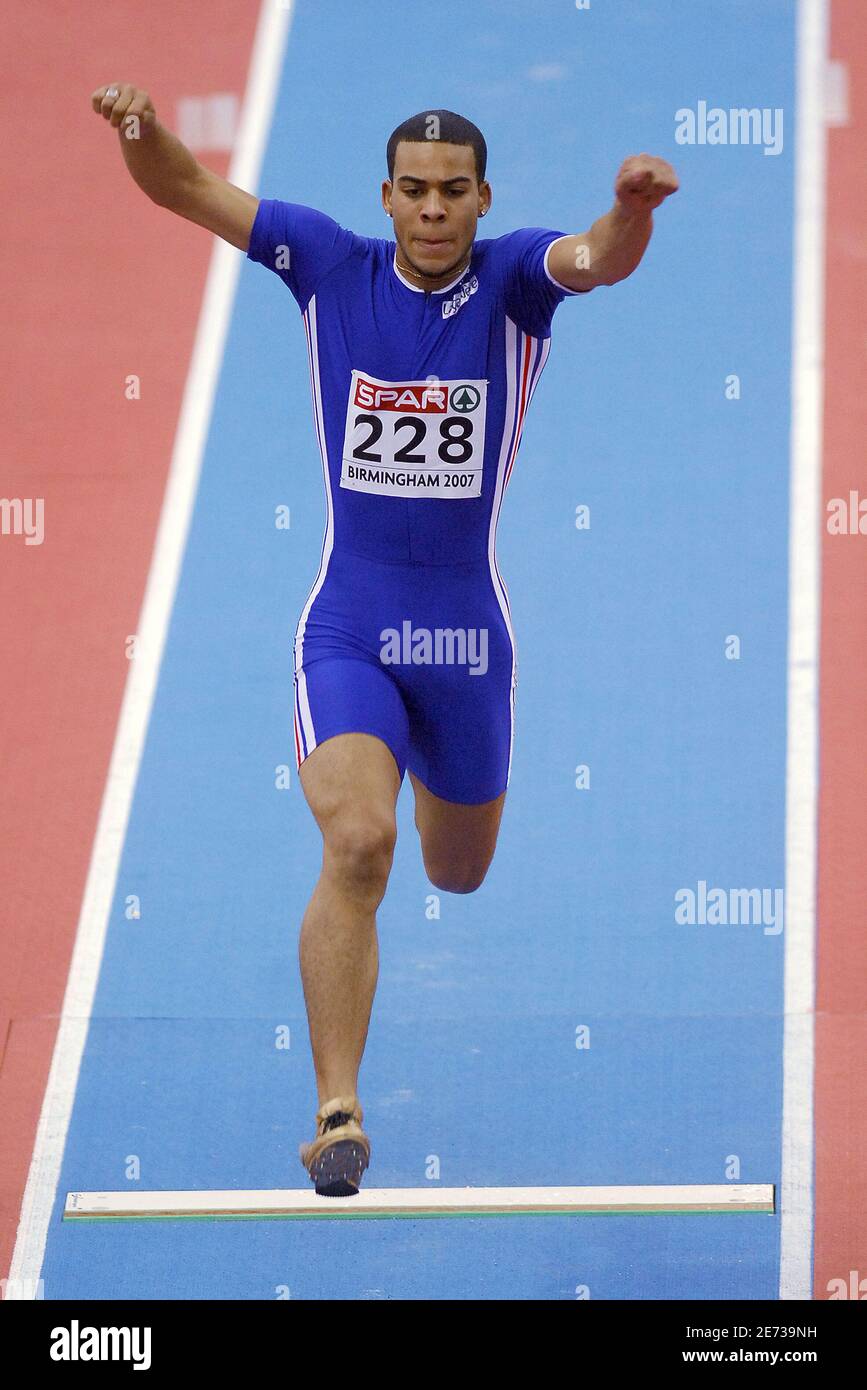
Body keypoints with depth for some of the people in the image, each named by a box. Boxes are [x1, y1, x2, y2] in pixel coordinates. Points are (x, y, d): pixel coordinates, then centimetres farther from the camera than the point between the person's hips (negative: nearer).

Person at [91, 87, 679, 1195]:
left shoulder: (513, 279, -6)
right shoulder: (330, 264, -3)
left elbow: (600, 259, -28)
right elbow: (179, 187, -6)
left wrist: (632, 210, -52)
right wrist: (142, 130, -29)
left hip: (467, 636, 2)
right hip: (347, 634, -1)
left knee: (458, 872, 21)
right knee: (357, 847, -25)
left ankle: (435, 787, 61)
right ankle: (337, 1113, -23)